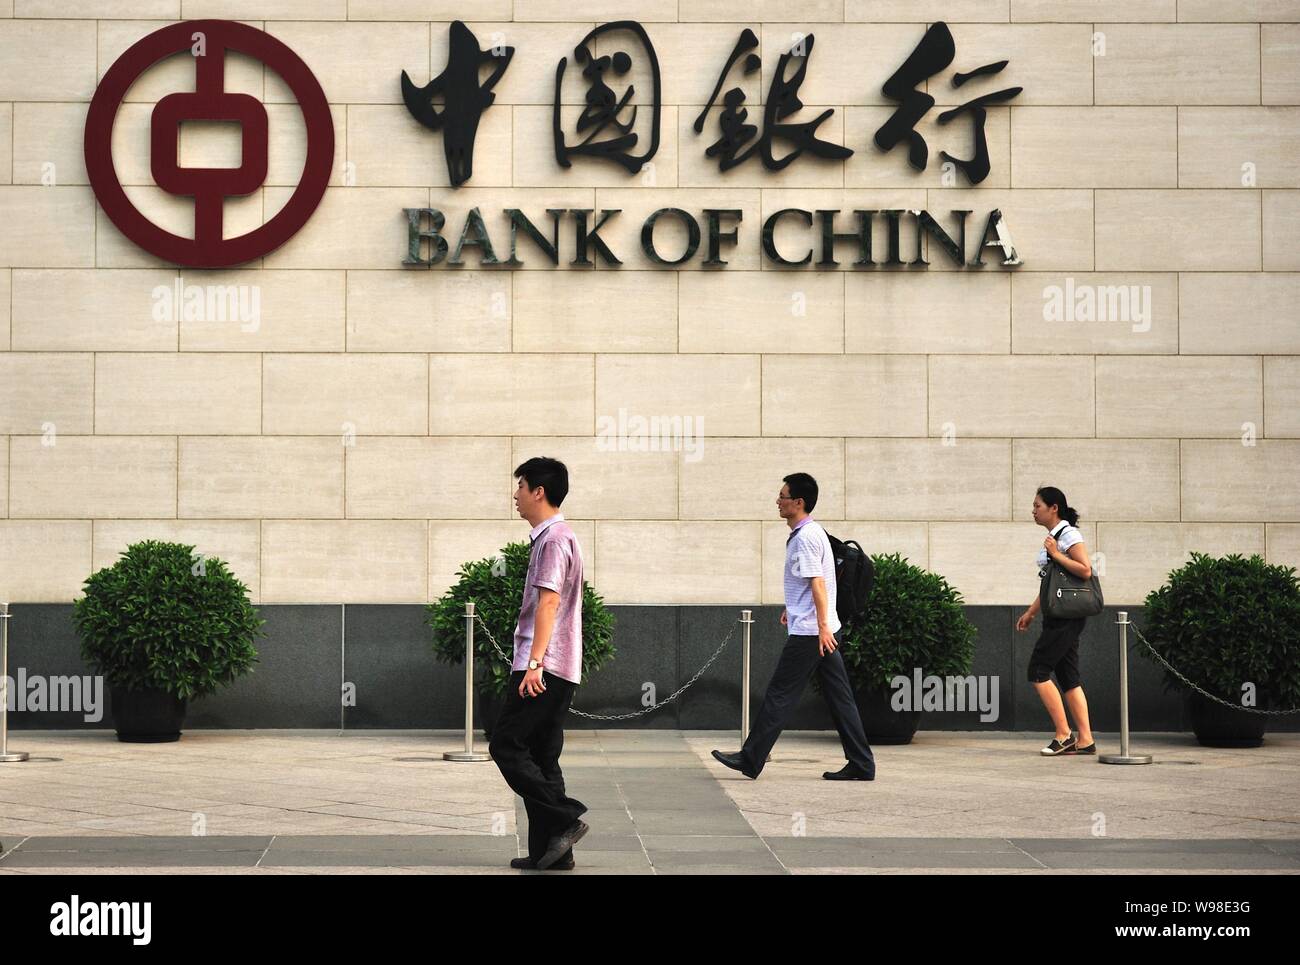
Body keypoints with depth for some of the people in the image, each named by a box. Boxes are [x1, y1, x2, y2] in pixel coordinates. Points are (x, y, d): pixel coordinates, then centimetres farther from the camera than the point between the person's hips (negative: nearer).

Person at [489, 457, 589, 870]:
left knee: (506, 745, -7)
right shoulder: (554, 537, 20)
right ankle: (550, 850, 8)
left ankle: (565, 819, -10)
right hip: (560, 671, 10)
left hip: (544, 668, -10)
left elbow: (548, 603, -21)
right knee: (540, 756, 9)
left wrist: (535, 662, -26)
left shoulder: (553, 539, -12)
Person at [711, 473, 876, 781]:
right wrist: (793, 607, 34)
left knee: (779, 695, -3)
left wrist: (822, 626, -25)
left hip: (809, 631, -10)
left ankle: (750, 760, 3)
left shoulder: (805, 537, -15)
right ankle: (861, 765, 6)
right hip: (822, 630, 10)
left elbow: (818, 583, -21)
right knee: (839, 697, 7)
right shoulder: (811, 532, 17)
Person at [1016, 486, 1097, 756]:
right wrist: (1031, 612, 23)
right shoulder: (1053, 537, 17)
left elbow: (1086, 571, -21)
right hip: (1057, 616, 10)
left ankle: (1064, 735, -4)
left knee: (1038, 671, -9)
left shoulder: (1069, 535, -11)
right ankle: (1085, 740, 6)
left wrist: (1056, 554, -19)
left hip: (1067, 616, -10)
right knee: (1067, 676, 7)